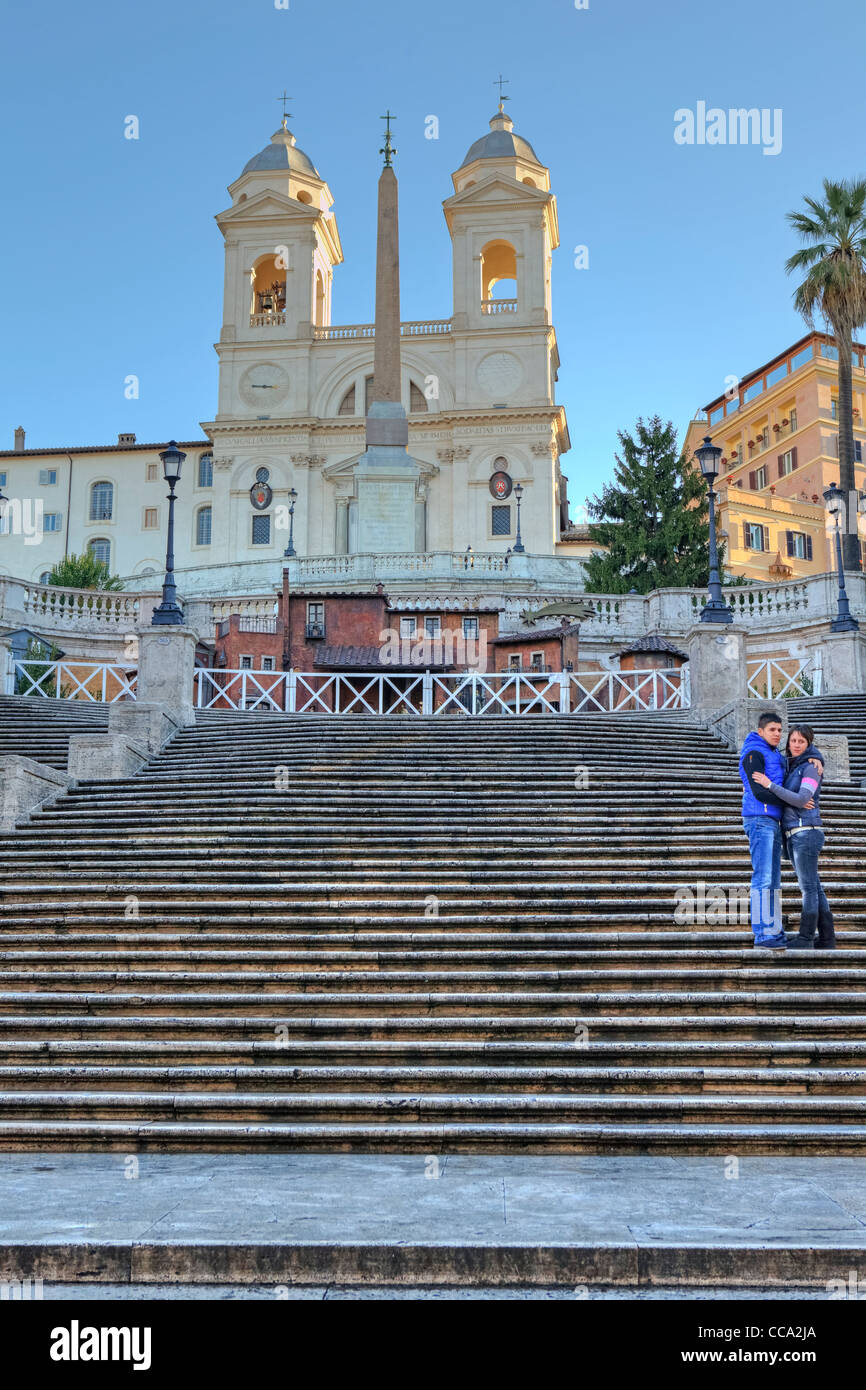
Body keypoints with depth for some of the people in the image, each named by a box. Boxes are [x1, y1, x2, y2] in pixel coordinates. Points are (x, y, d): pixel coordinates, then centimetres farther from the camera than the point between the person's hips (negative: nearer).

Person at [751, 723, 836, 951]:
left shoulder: (811, 767, -8)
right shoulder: (791, 768, 17)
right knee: (813, 887, 9)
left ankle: (805, 938, -4)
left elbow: (801, 800, -18)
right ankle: (827, 938, 13)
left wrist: (769, 785, -18)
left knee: (809, 887, -5)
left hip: (806, 832, -8)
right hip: (793, 835, 8)